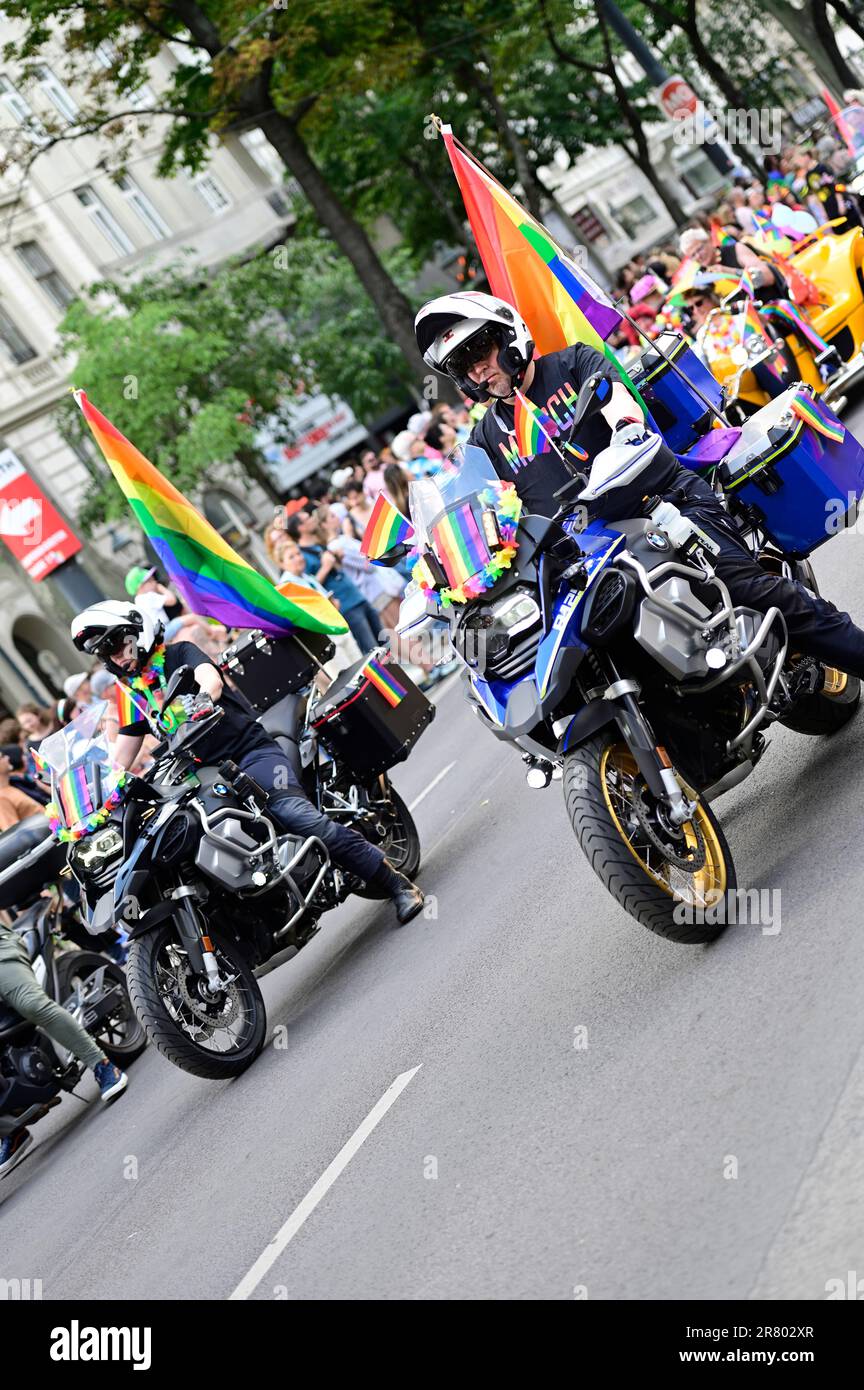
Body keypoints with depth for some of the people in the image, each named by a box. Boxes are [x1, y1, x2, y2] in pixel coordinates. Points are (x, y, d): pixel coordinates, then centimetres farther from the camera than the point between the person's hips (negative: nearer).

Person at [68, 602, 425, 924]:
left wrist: (202, 700, -41)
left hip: (251, 752, -6)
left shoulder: (179, 655, 4)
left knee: (296, 815, -28)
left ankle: (397, 884, -24)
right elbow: (119, 762, 16)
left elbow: (211, 680, -18)